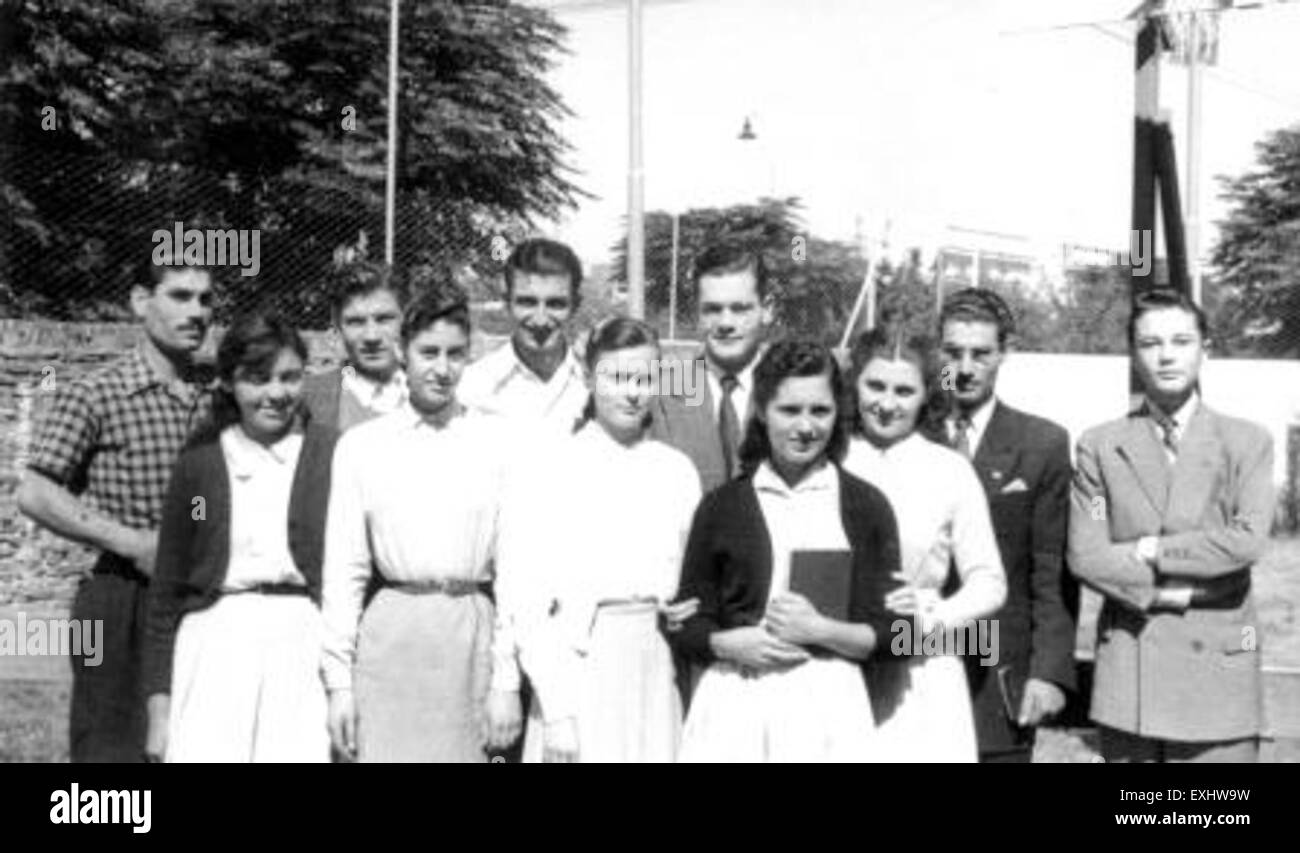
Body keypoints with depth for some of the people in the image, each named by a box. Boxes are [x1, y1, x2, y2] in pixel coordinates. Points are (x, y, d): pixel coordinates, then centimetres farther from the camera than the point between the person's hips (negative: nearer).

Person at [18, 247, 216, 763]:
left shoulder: (218, 400, 10)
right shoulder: (93, 396, -5)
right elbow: (35, 494, -11)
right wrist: (133, 541, -15)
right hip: (123, 602, -5)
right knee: (113, 749, -1)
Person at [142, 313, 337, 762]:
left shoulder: (333, 454, 3)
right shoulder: (199, 462, 8)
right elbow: (166, 593, 11)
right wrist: (159, 700, 8)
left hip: (305, 649, -1)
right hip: (216, 648, 1)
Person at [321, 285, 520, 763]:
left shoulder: (496, 445, 4)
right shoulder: (360, 445, 5)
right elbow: (342, 569, 6)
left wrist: (507, 681, -1)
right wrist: (338, 681, 2)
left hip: (474, 635, 0)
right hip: (389, 636, 0)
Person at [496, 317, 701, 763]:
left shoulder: (678, 470, 9)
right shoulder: (545, 474, -3)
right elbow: (524, 600, -7)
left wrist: (688, 609, -1)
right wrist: (557, 711, -12)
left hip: (657, 671, 4)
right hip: (579, 671, -3)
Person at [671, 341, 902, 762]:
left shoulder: (866, 506, 6)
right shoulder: (722, 505, 8)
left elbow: (887, 634, 4)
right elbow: (686, 624, 10)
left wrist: (820, 630, -11)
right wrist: (729, 643, -9)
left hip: (829, 704, 0)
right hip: (734, 703, 1)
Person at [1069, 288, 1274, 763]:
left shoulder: (1247, 442, 5)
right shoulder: (1100, 446, 7)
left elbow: (1248, 542, -10)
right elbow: (1084, 555, -2)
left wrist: (1150, 550, -8)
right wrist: (1166, 591, -10)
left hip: (1218, 666, -1)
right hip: (1126, 669, 1)